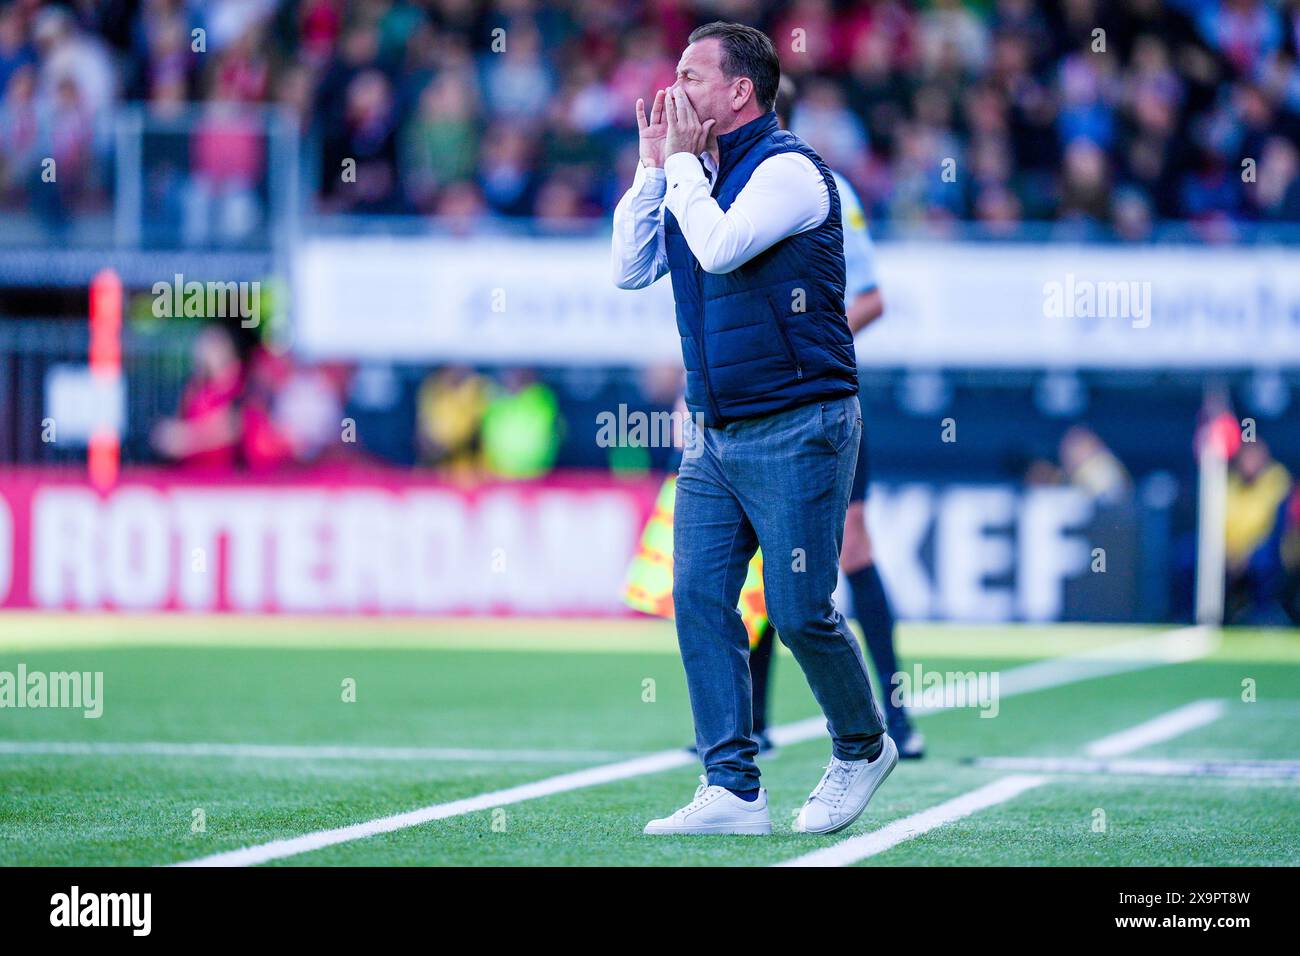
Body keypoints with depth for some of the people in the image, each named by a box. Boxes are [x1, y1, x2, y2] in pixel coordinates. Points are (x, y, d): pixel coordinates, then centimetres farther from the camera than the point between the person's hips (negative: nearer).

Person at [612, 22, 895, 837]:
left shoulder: (788, 169, -12)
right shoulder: (697, 176, 13)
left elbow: (719, 247, -25)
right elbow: (630, 268, 11)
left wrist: (682, 162, -13)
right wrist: (653, 164, 5)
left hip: (797, 428, -8)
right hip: (714, 434, 8)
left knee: (800, 612, -5)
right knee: (700, 599, -2)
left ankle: (864, 748, 20)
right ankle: (732, 790, 0)